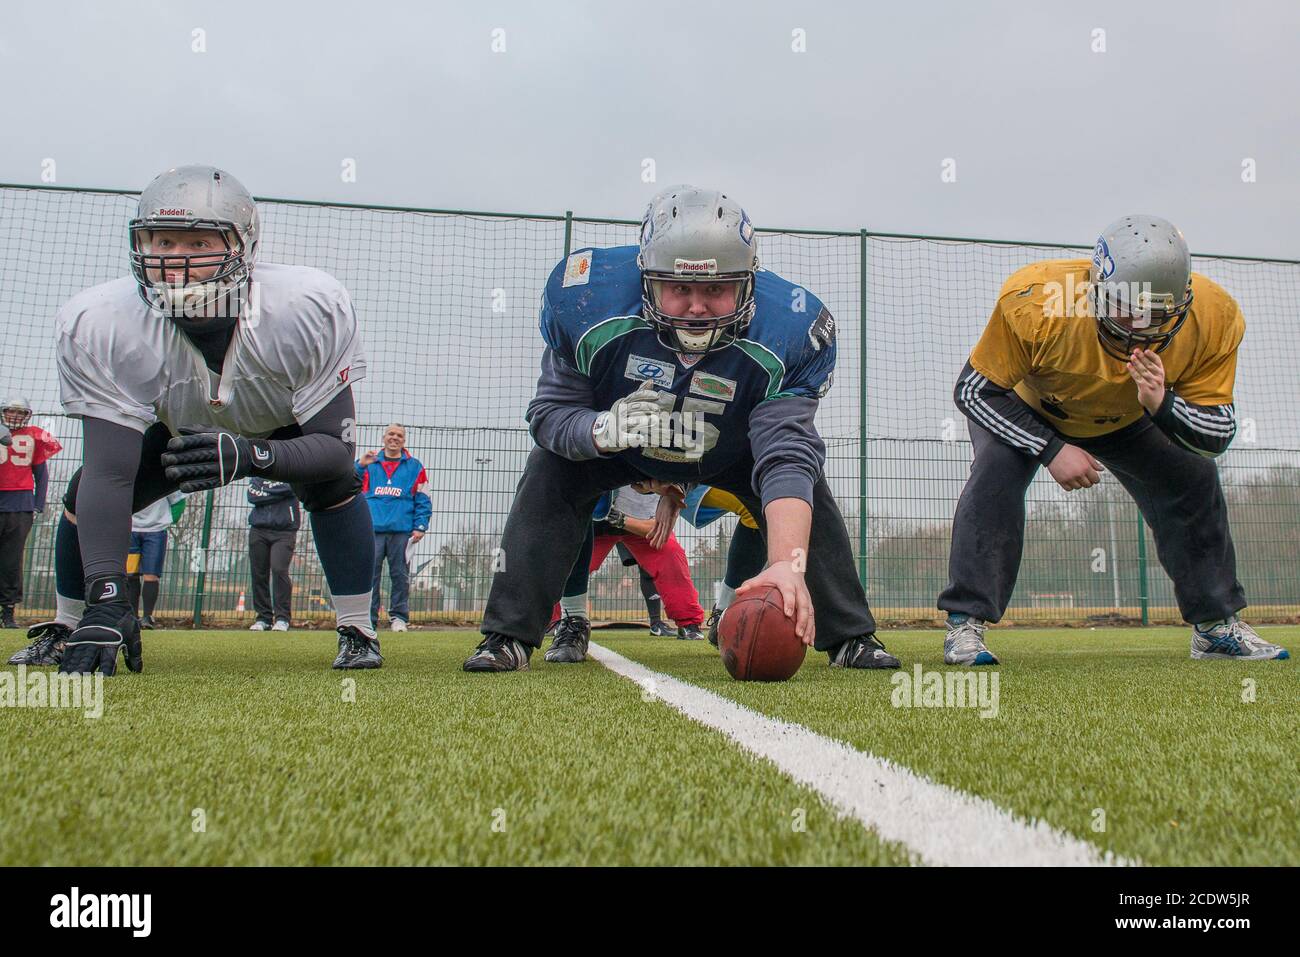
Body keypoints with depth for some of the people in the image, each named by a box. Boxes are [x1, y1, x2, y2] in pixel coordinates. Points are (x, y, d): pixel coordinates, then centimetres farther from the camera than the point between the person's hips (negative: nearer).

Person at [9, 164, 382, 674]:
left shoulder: (309, 307, -39)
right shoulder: (100, 325, -34)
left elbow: (336, 447, -36)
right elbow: (110, 474, -36)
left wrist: (248, 456, -56)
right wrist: (105, 600, -47)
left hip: (287, 431, -1)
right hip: (175, 431, 2)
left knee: (333, 483, -28)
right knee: (86, 492, -13)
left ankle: (357, 630, -10)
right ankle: (67, 626, 15)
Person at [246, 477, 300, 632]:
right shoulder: (257, 474, 18)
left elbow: (288, 488, -11)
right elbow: (252, 496, 1)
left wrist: (264, 492, -2)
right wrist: (278, 493, -4)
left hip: (284, 530, -4)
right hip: (258, 530, 4)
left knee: (279, 569, -16)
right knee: (258, 573, 1)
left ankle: (282, 618, -9)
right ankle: (263, 617, 11)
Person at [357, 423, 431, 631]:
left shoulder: (414, 466, 12)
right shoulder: (369, 463, 16)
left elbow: (423, 501, 9)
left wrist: (420, 527, -1)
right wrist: (359, 466, -2)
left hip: (401, 531, -1)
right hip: (372, 529, 1)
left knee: (400, 575, 1)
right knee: (369, 574, -2)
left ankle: (398, 617, 8)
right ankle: (368, 619, 2)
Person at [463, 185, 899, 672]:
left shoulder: (788, 331, -35)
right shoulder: (588, 302, -35)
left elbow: (786, 457, -43)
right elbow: (550, 412, -26)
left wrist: (789, 563, -58)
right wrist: (603, 429, -51)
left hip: (734, 450, 0)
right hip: (614, 442, 0)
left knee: (805, 482, -17)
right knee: (550, 471, -21)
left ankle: (850, 637, 3)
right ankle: (508, 636, -9)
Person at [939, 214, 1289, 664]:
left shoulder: (1214, 318, -31)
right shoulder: (1034, 303, -41)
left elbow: (1217, 435, -22)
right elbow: (974, 389, -29)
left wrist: (1162, 404, -43)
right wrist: (1050, 449, -35)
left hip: (1127, 420, 4)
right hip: (1026, 409, -3)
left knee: (1194, 484, -2)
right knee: (995, 477, -28)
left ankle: (1218, 626, 19)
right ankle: (965, 623, -17)